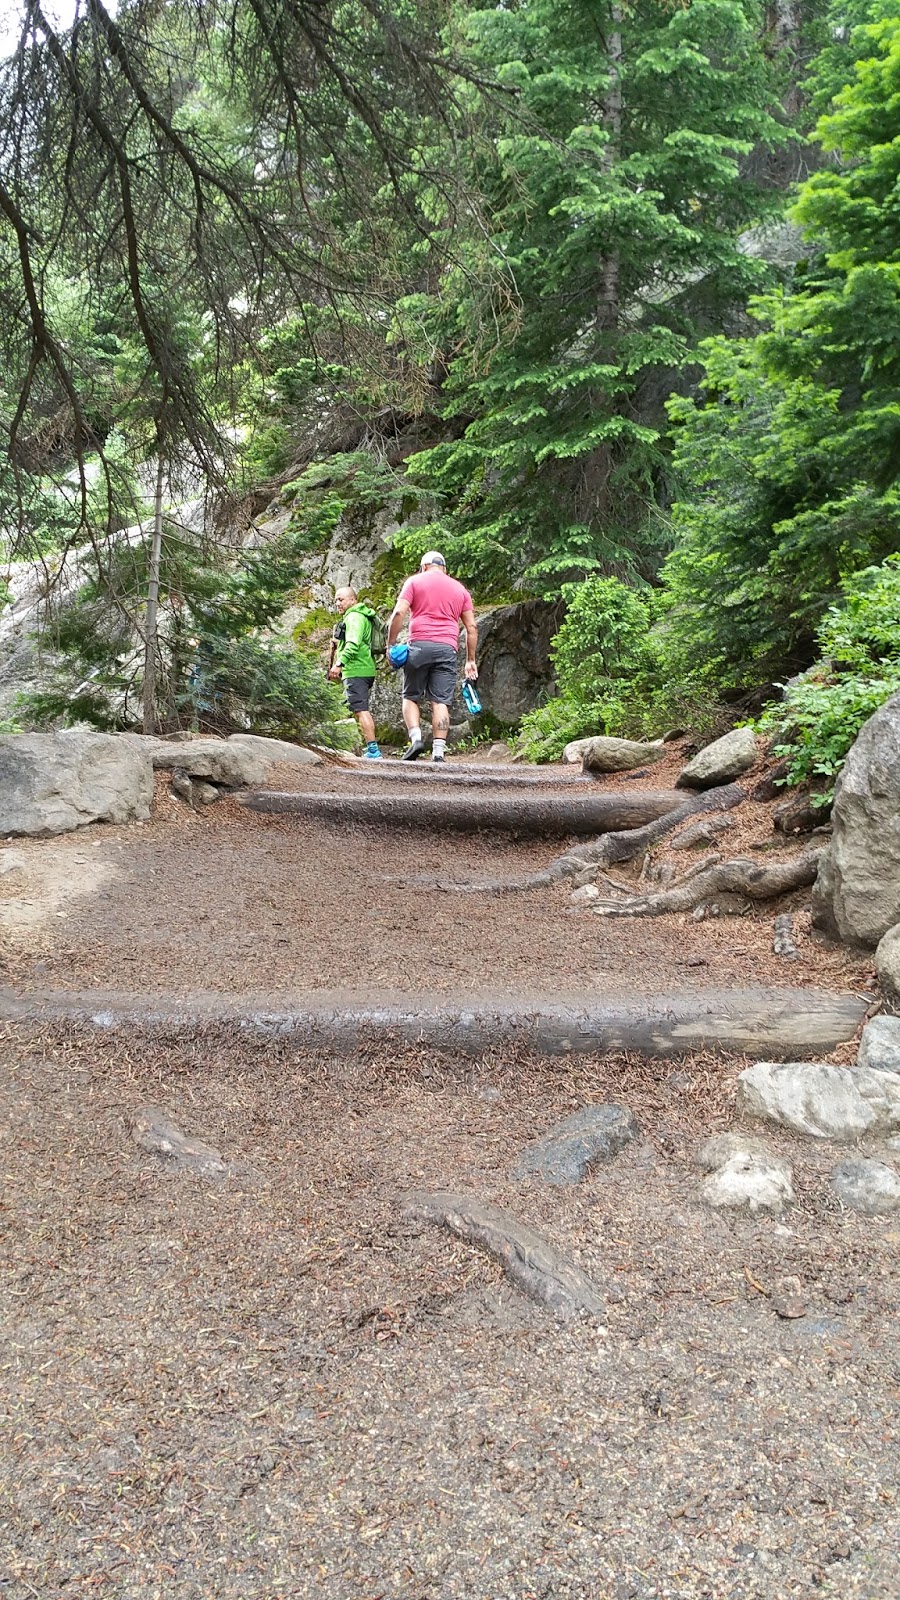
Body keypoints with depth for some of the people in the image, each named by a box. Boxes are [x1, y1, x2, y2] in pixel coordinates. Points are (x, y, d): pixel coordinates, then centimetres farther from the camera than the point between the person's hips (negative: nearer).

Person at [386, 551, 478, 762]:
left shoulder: (415, 581, 10)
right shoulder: (459, 589, 19)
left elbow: (399, 612, -4)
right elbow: (472, 627, 15)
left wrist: (391, 644, 0)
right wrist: (470, 660, 19)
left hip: (419, 645, -2)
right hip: (448, 649, 2)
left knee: (411, 697, 10)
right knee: (441, 701, -1)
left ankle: (415, 738, -10)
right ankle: (438, 752, -9)